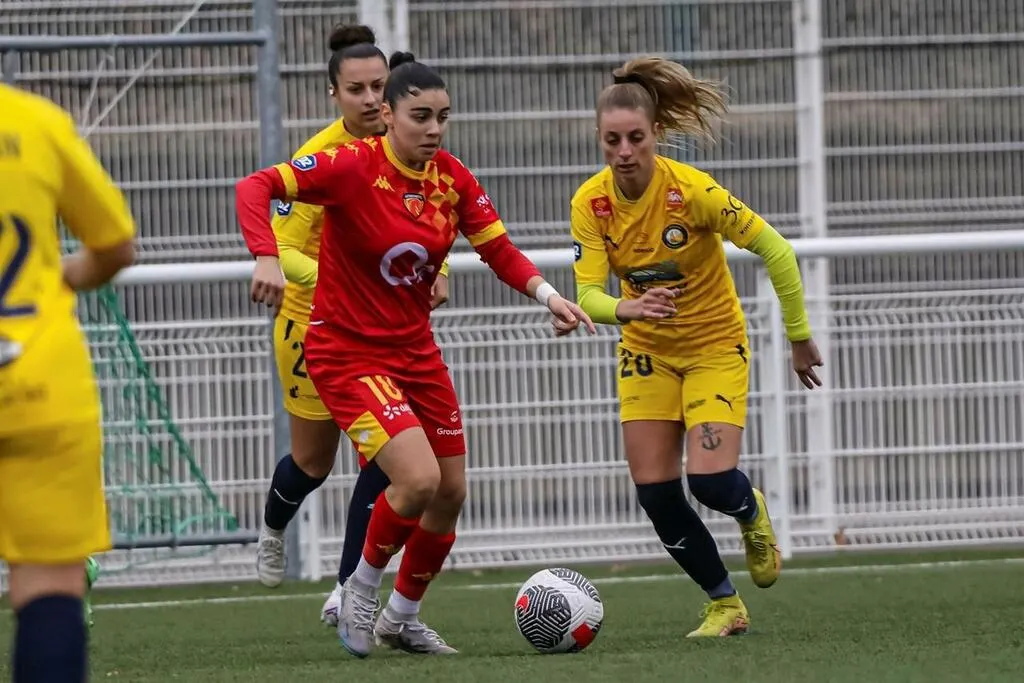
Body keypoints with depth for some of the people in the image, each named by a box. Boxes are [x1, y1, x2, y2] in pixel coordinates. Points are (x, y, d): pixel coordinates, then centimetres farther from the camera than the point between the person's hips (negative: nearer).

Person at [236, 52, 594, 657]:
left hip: (416, 351, 7)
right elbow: (256, 188, -25)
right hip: (348, 353, -7)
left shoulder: (453, 180, -3)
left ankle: (402, 618, 32)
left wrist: (547, 294, -17)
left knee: (451, 494, 10)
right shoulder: (354, 167, -19)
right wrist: (266, 257, -41)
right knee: (418, 479, -22)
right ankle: (363, 588, 6)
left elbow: (500, 252, 1)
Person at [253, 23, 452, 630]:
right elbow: (281, 248, -23)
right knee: (314, 460, 11)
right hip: (316, 322, -3)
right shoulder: (321, 158, -21)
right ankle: (273, 530, 46)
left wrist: (437, 270, -9)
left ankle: (347, 592, -4)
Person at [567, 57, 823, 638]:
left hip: (716, 344, -4)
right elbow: (589, 295, -19)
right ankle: (726, 607, 16)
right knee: (655, 493, -3)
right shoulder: (591, 203, -15)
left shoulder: (692, 191, -25)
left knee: (710, 481, -19)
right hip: (647, 351, 4)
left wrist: (800, 337, -11)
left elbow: (776, 251, -18)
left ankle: (752, 511, 20)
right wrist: (627, 309, -43)